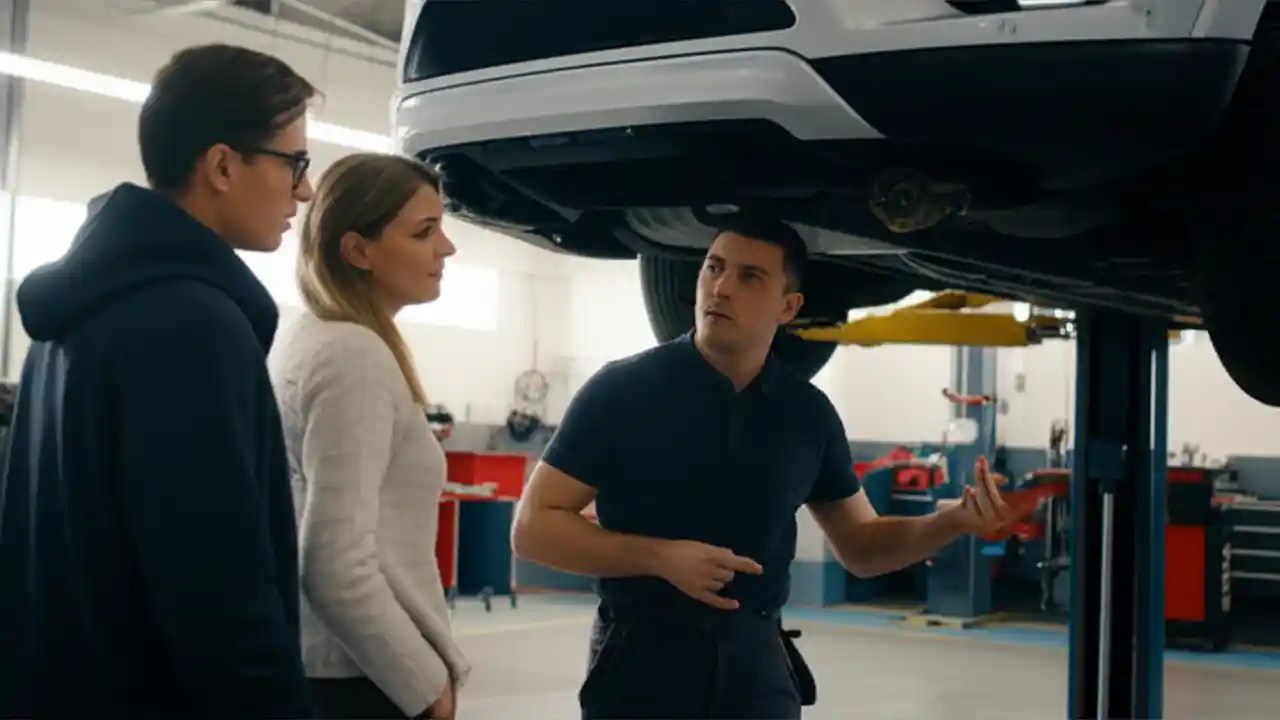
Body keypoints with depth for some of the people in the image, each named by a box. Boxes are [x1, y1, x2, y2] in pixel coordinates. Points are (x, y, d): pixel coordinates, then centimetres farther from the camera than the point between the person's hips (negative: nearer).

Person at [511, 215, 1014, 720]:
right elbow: (533, 527, -9)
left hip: (758, 663, 3)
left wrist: (955, 522, -6)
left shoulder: (807, 413, 2)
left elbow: (860, 547, 12)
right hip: (640, 660, -3)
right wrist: (660, 557, -21)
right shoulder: (622, 389, -9)